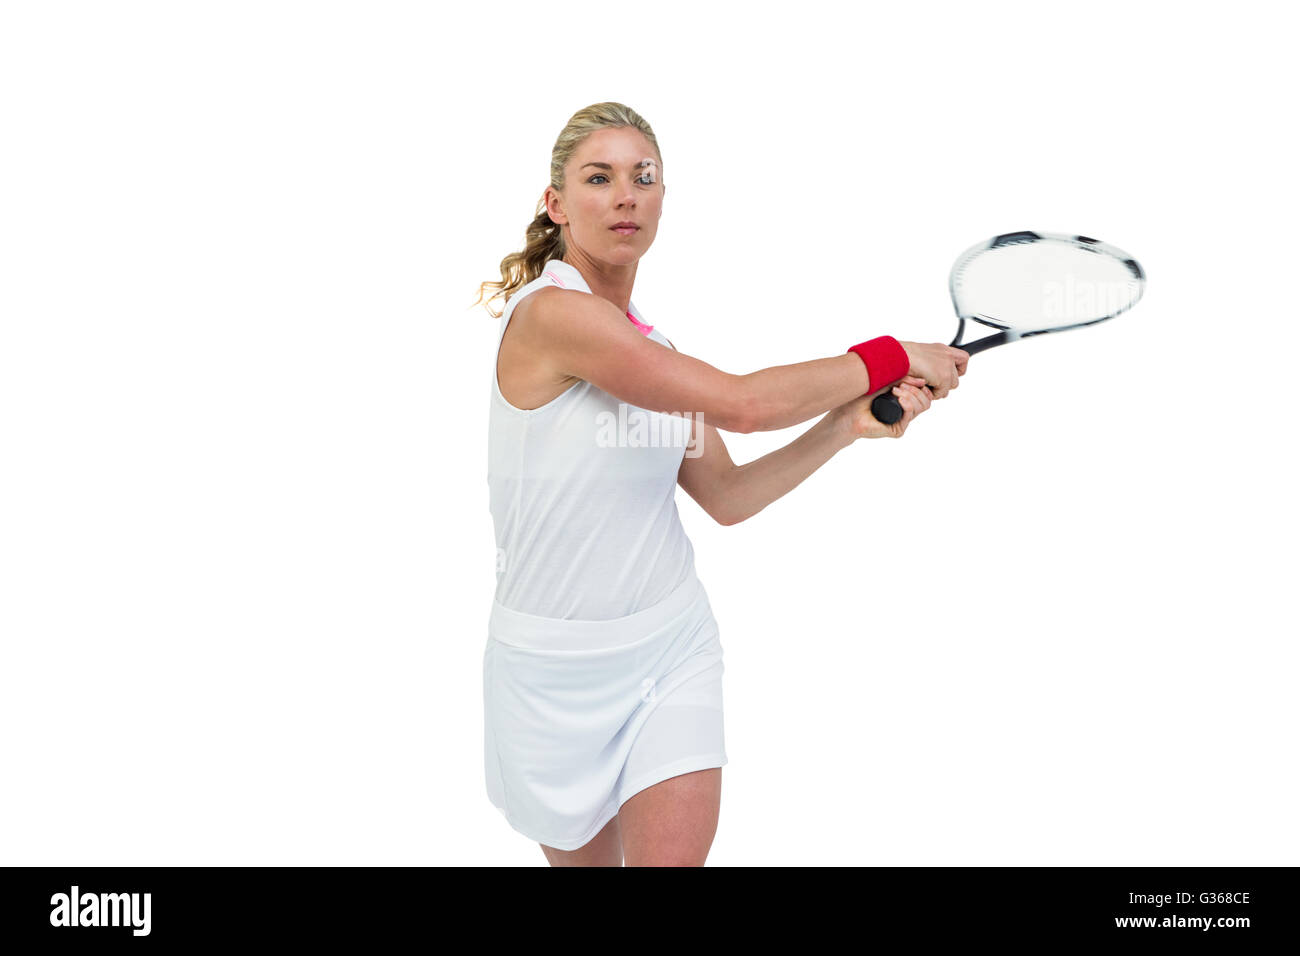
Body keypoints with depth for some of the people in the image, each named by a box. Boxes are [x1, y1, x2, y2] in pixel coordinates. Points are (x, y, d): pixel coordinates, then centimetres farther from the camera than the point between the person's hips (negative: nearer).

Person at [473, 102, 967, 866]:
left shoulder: (654, 345, 6)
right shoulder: (550, 310, -19)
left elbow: (729, 497, 7)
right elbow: (743, 405, -24)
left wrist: (851, 423, -4)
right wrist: (894, 357, -13)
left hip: (673, 645, 5)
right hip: (557, 662, -5)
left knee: (676, 855, -2)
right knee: (585, 857, 13)